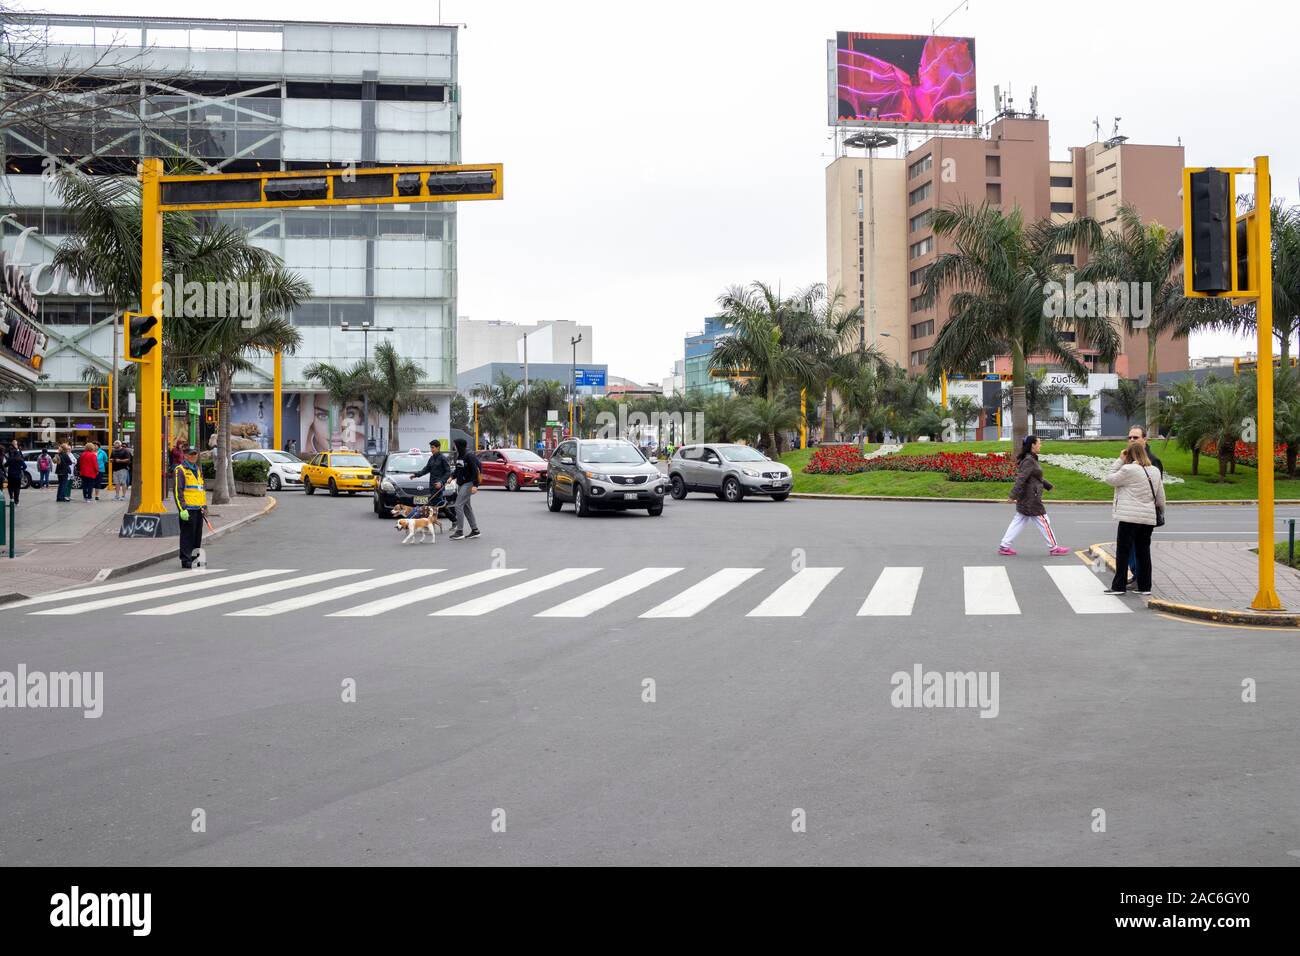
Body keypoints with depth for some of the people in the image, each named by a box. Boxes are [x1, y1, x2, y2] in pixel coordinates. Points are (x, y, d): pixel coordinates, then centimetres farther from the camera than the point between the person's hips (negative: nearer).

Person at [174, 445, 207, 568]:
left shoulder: (199, 470, 18)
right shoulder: (180, 470, -7)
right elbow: (178, 491, -12)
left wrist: (204, 505, 21)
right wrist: (182, 509, -18)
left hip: (198, 508, 7)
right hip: (187, 509, -7)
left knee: (197, 535, 11)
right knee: (187, 535, -5)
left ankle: (195, 557, 21)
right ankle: (186, 560, -2)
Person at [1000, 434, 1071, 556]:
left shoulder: (1031, 459, 12)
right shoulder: (1029, 461, -19)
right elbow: (1021, 479, -23)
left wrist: (1048, 485, 29)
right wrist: (1013, 496, -26)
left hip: (1025, 499, 10)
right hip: (1031, 499, -10)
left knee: (1019, 522, 11)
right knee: (1043, 522, 2)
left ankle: (1004, 546, 11)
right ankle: (1053, 548, 12)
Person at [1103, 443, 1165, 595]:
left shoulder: (1128, 470, -13)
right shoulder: (1155, 471, 9)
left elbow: (1110, 479, -1)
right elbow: (1160, 497, 13)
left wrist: (1120, 461, 1)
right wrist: (1160, 512, 28)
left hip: (1130, 517, -6)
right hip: (1149, 518, 6)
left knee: (1123, 551, 1)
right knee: (1144, 551, 11)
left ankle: (1119, 586, 2)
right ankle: (1145, 586, 13)